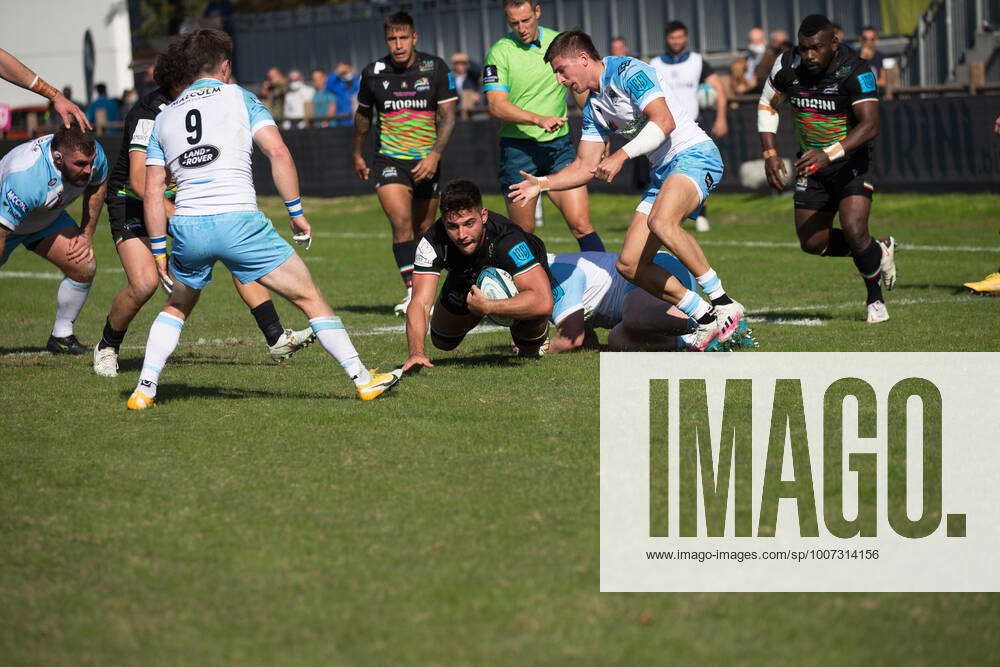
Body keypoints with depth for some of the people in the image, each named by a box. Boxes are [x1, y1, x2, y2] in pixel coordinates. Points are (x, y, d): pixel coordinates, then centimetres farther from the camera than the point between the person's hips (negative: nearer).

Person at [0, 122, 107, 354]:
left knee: (85, 268, -9)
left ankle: (61, 337, 9)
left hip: (48, 218, 6)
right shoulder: (25, 178, -45)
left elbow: (97, 185, 1)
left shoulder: (93, 155, -24)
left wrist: (87, 234, -2)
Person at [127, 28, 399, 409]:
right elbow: (278, 153, -5)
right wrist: (296, 213, 1)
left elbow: (152, 194, 14)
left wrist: (159, 252, 17)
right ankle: (363, 380, 4)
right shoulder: (239, 98, 9)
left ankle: (144, 390, 18)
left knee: (177, 307, 29)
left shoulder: (165, 117, 19)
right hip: (239, 220, -4)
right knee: (309, 297, 6)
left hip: (187, 227, 4)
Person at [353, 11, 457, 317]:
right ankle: (412, 291, -23)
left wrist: (435, 155, -18)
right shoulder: (373, 73, -1)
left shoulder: (435, 69, -5)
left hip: (426, 162, 1)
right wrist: (358, 154, 24)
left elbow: (447, 117, -5)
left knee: (423, 230, 8)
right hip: (389, 160, -1)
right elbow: (363, 114, 16)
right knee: (401, 221, -20)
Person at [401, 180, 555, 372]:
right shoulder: (433, 241, -36)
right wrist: (416, 352, -57)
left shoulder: (508, 239, -44)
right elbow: (420, 303, -40)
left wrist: (487, 307, -51)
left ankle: (529, 342, 8)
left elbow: (543, 301, -52)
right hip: (467, 280, 3)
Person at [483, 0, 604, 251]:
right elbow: (496, 105, -15)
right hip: (518, 149, -2)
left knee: (581, 225, -9)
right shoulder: (500, 52, -6)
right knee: (523, 231, 5)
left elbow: (581, 91, 18)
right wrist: (539, 119, -28)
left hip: (559, 144, 2)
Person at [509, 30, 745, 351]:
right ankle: (708, 320, 1)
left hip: (693, 154, -9)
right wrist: (542, 184, 7)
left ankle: (724, 305, -26)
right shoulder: (593, 109, 16)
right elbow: (586, 167, 19)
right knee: (630, 265, -2)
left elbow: (664, 121, -22)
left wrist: (620, 156, -27)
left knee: (661, 221, -38)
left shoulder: (628, 72, -10)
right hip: (662, 171, 9)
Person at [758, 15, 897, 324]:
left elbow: (870, 126, -32)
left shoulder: (855, 71, -24)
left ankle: (875, 299, 3)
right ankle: (879, 251, 28)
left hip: (851, 160, -5)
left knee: (853, 231, -22)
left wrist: (828, 155, -44)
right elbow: (767, 105, 7)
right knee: (812, 243, 2)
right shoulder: (788, 66, -10)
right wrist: (770, 154, -5)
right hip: (811, 161, 5)